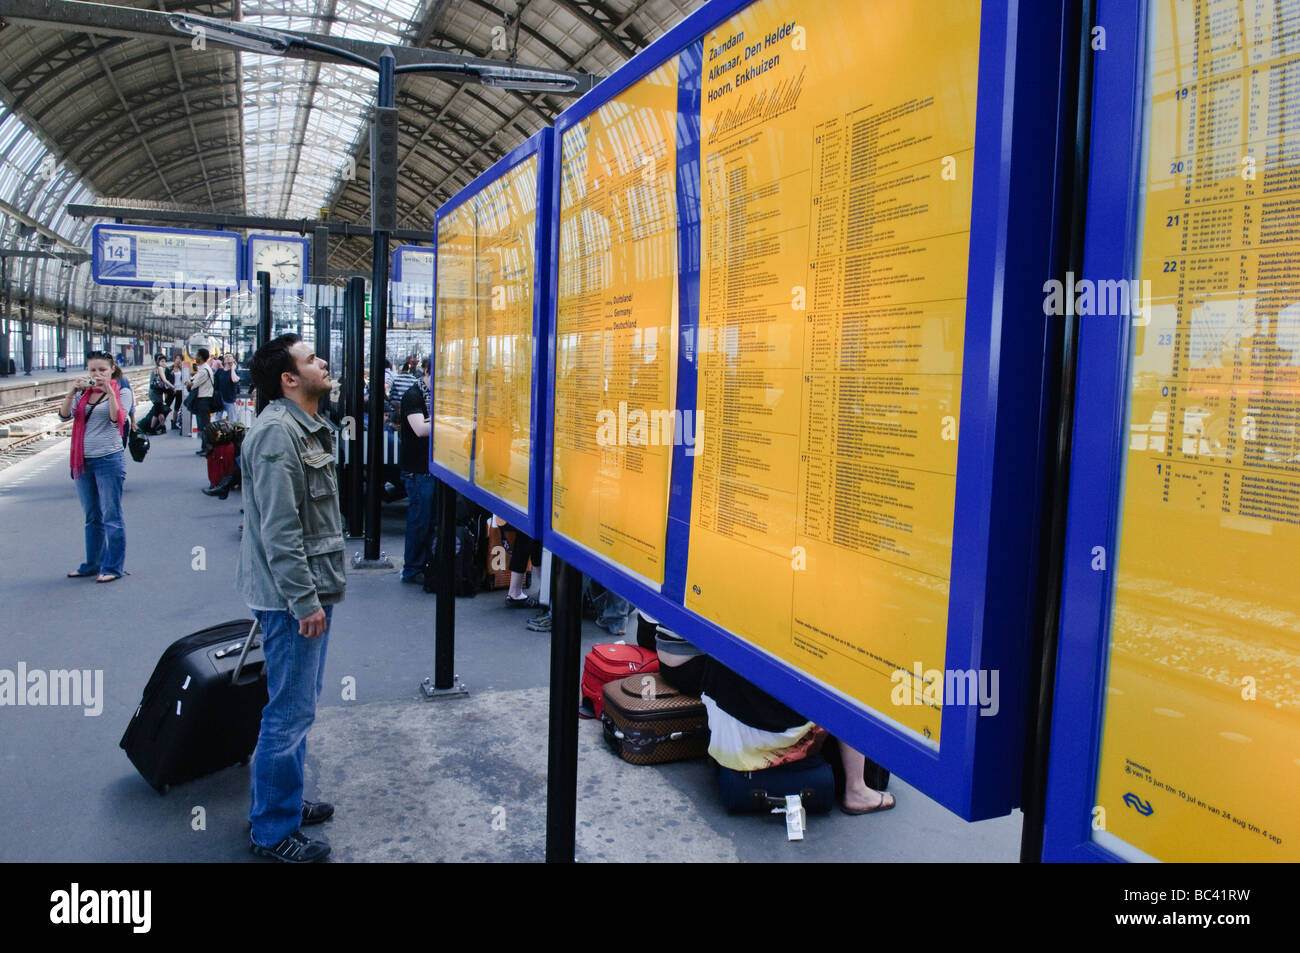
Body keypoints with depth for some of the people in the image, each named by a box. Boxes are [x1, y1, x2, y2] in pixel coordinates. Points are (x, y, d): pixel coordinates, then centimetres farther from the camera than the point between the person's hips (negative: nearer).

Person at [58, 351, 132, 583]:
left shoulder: (121, 393, -1)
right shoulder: (82, 394, 10)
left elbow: (118, 419, -17)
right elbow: (64, 416, -4)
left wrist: (109, 391, -24)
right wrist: (72, 391, -17)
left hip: (109, 459, -5)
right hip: (83, 460, 5)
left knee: (111, 516, -2)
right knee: (92, 517, 15)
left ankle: (113, 567, 4)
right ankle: (92, 564, 25)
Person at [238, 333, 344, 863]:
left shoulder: (307, 427, 14)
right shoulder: (276, 433, -19)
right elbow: (279, 530, -23)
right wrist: (305, 601, -22)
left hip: (310, 589, 11)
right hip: (293, 597, -11)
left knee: (298, 705, 20)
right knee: (290, 712, -1)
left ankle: (285, 801, 36)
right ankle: (273, 832, 13)